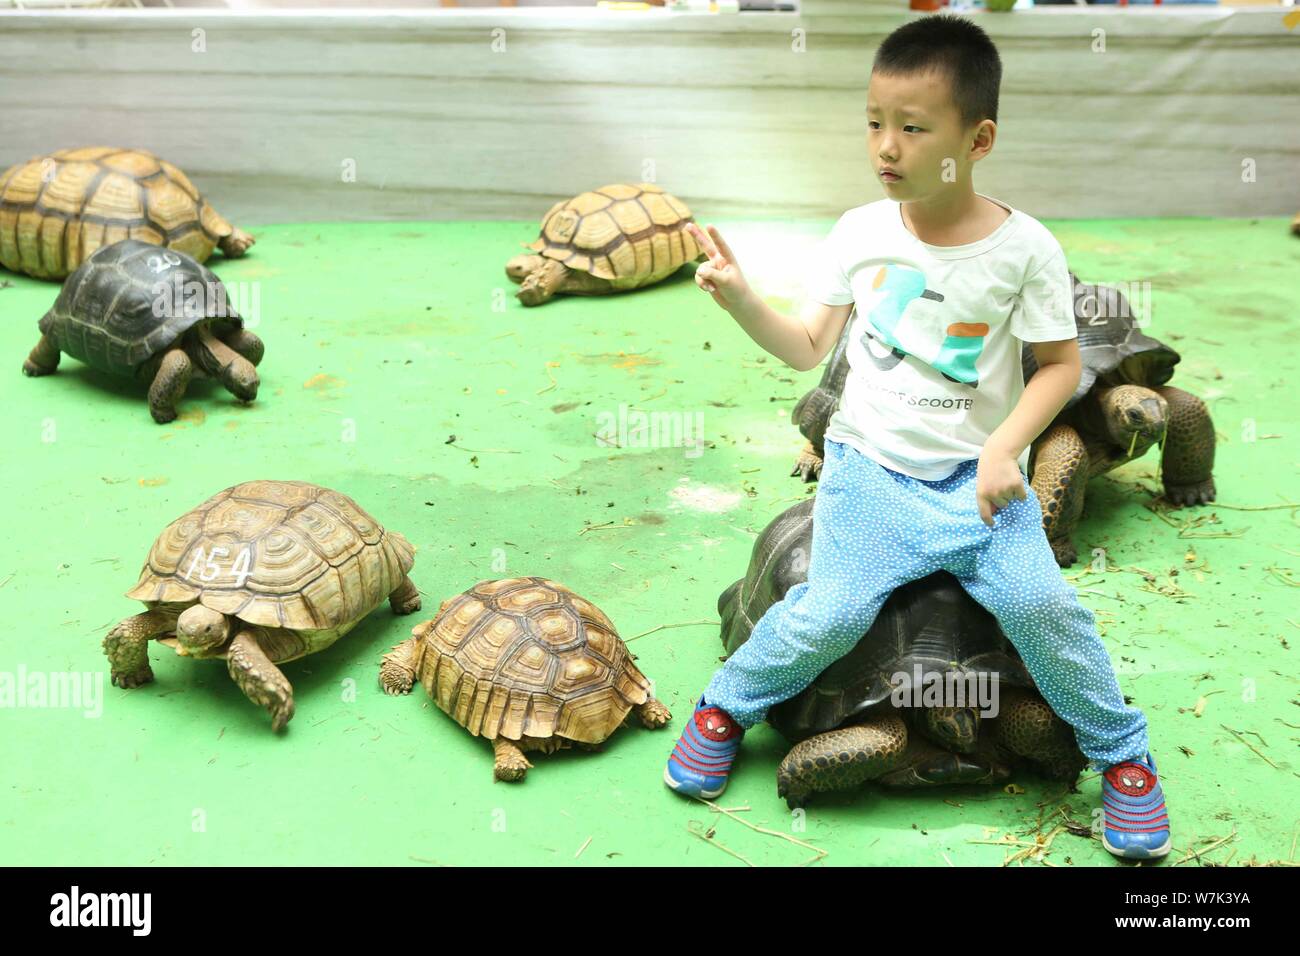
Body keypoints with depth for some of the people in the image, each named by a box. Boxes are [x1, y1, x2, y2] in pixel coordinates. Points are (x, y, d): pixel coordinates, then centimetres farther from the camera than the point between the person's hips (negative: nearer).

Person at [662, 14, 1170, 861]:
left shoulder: (1025, 248, -8)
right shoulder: (860, 232, -2)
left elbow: (1061, 363, 0)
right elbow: (809, 347, 5)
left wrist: (1006, 449, -13)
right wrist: (740, 299, -11)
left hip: (979, 475, 0)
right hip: (870, 470, 1)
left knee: (1041, 603, -19)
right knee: (832, 612, -19)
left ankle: (1121, 750, 9)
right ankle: (727, 706, 11)